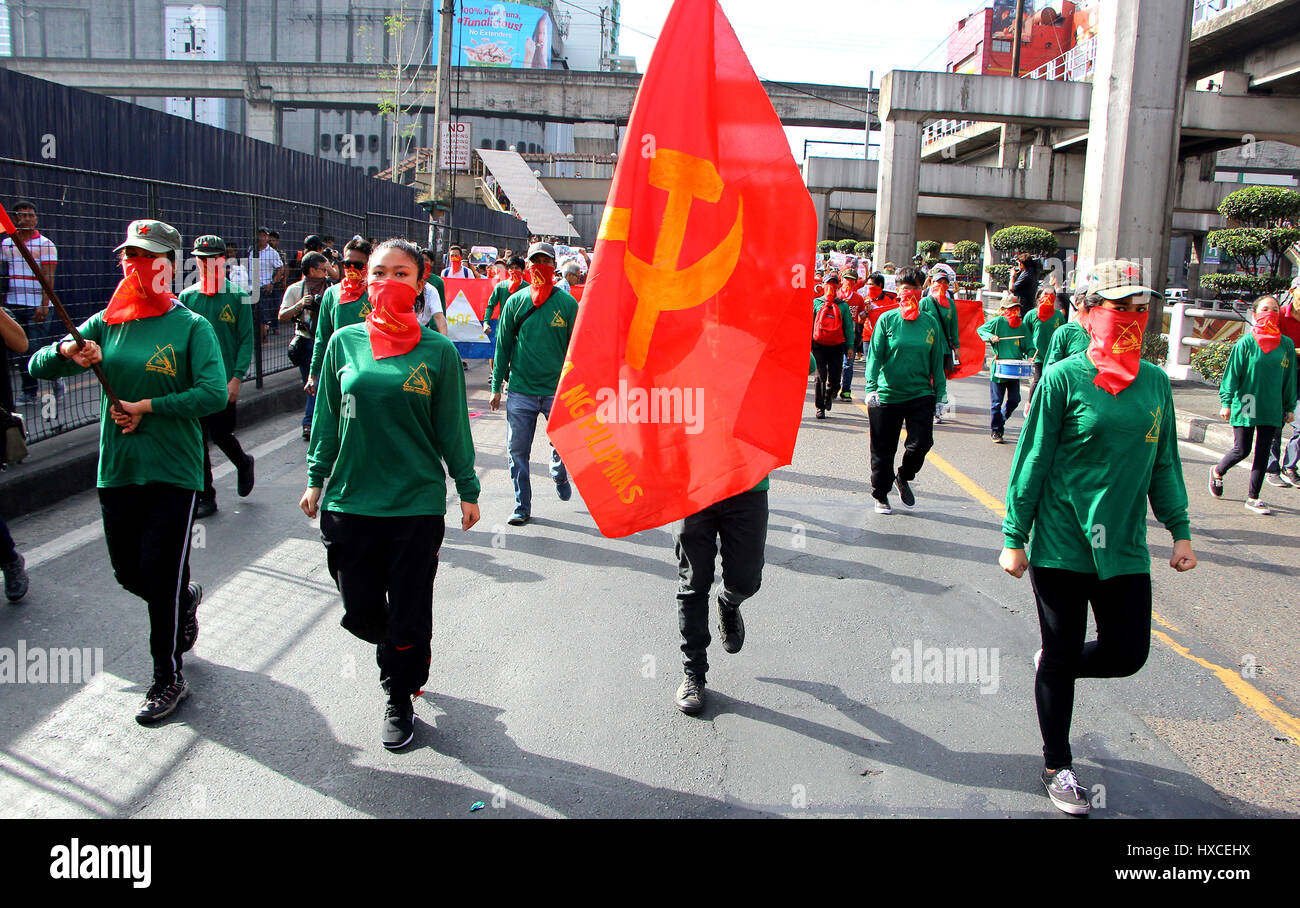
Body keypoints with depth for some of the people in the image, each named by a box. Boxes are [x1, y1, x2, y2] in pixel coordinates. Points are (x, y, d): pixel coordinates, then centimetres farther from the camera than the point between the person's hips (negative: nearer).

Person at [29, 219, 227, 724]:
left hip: (174, 473, -5)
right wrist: (66, 350, -18)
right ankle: (186, 599, 45)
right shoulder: (106, 323, 7)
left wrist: (148, 407, -17)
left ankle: (169, 679, 14)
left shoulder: (191, 326, -5)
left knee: (161, 578, -2)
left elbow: (215, 394, -17)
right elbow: (38, 367, 3)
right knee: (129, 574, 14)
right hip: (116, 471, 5)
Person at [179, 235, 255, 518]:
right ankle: (205, 497, 15)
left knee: (221, 434, -2)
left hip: (225, 380, -3)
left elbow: (246, 339, -4)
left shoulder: (237, 297, -2)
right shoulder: (187, 297, 7)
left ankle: (243, 463, 32)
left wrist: (237, 377, -12)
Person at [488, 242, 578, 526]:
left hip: (558, 389, -1)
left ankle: (560, 476, 36)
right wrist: (497, 387, 6)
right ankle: (522, 507, 17)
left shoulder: (568, 303, -1)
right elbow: (503, 345, 8)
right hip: (521, 390, 1)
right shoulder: (515, 301, 4)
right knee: (518, 450, 3)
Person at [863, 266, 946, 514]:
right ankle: (881, 496, 26)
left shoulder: (931, 323, 5)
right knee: (883, 450, 6)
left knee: (921, 443, -11)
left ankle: (903, 478, 21)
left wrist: (941, 394, 10)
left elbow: (937, 362, 11)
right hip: (887, 395, -1)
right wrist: (871, 387, -17)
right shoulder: (887, 319, -2)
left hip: (920, 394, 2)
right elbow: (874, 355, -5)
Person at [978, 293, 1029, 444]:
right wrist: (990, 336, -14)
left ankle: (1001, 420, 31)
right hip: (999, 368, -4)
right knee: (997, 402, 1)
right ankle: (996, 431, 13)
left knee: (1014, 400, 4)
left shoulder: (1021, 325, 10)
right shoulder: (998, 321, -3)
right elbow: (980, 329, 4)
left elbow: (1025, 346, 15)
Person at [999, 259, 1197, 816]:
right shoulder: (1064, 378, -8)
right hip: (1062, 546, -4)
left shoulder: (1155, 383, 6)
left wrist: (1180, 530, 11)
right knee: (1061, 658, 7)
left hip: (1125, 548, 4)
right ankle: (1057, 767, 26)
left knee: (1127, 655, 5)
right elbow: (1032, 461, -7)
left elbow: (1164, 464, 14)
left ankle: (1054, 663, 37)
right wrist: (1015, 536, -7)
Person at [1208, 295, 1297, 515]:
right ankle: (1217, 471, 30)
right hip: (1245, 406, -3)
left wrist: (1290, 407, 13)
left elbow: (1290, 378, 12)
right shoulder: (1245, 343, -5)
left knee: (1263, 453, 4)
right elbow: (1232, 373, -4)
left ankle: (1253, 498, 12)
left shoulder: (1287, 345, 5)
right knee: (1242, 450, 0)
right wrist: (1226, 402, -9)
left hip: (1272, 410, 3)